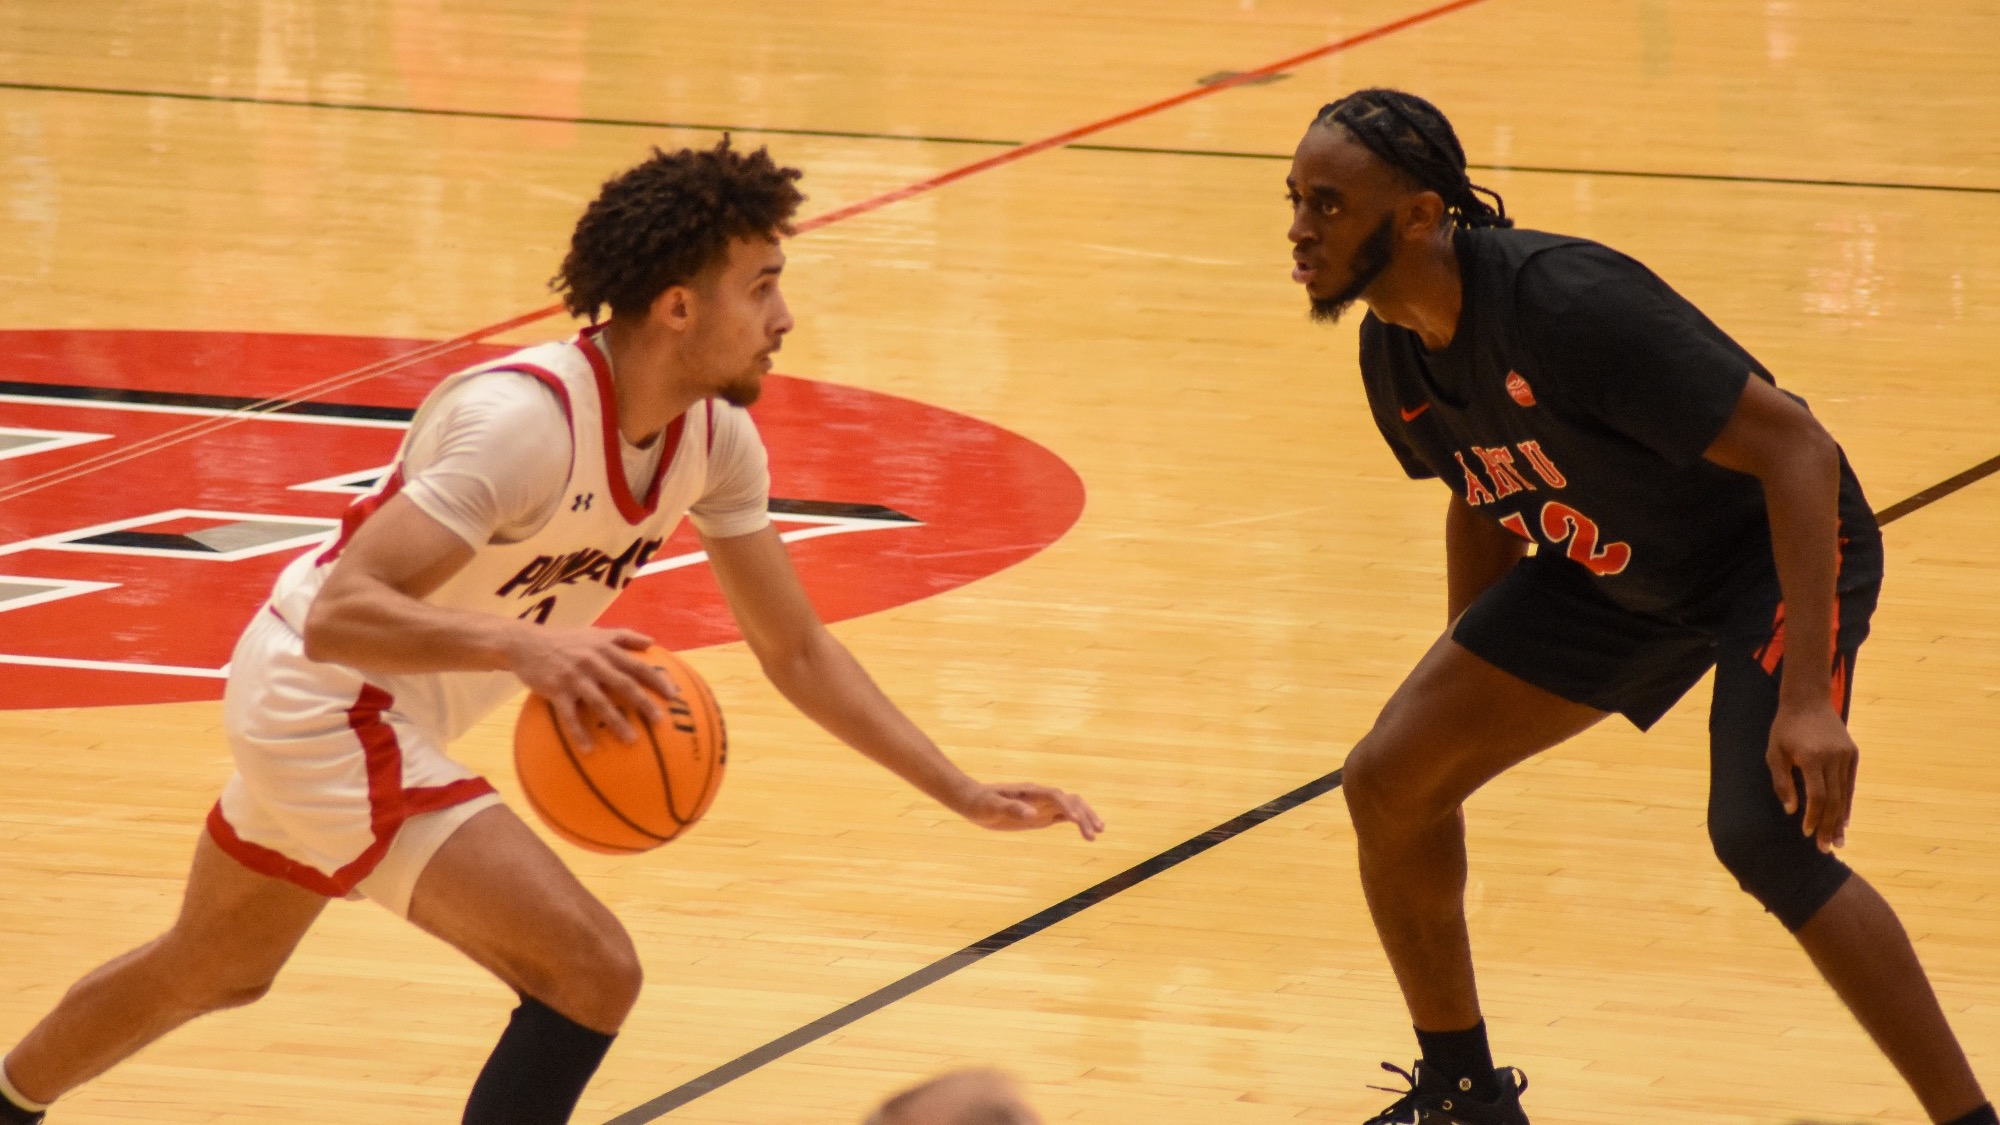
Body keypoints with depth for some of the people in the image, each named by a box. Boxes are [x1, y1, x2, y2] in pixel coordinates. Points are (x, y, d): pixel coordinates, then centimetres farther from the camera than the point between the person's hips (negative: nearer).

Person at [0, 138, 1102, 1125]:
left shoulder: (714, 438, -6)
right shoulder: (525, 419, -31)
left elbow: (794, 649, 5)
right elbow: (339, 616, -38)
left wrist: (964, 793, -2)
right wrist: (523, 647, -54)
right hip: (327, 707, -9)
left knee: (210, 972, 30)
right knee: (590, 972, -19)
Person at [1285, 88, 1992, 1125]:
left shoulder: (1566, 308, -34)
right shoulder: (1395, 354, -8)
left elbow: (1795, 450, -33)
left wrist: (1807, 699, -38)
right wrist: (1461, 687, 19)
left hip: (1775, 548, -8)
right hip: (1611, 570, 8)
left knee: (1760, 833, -29)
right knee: (1390, 782, 2)